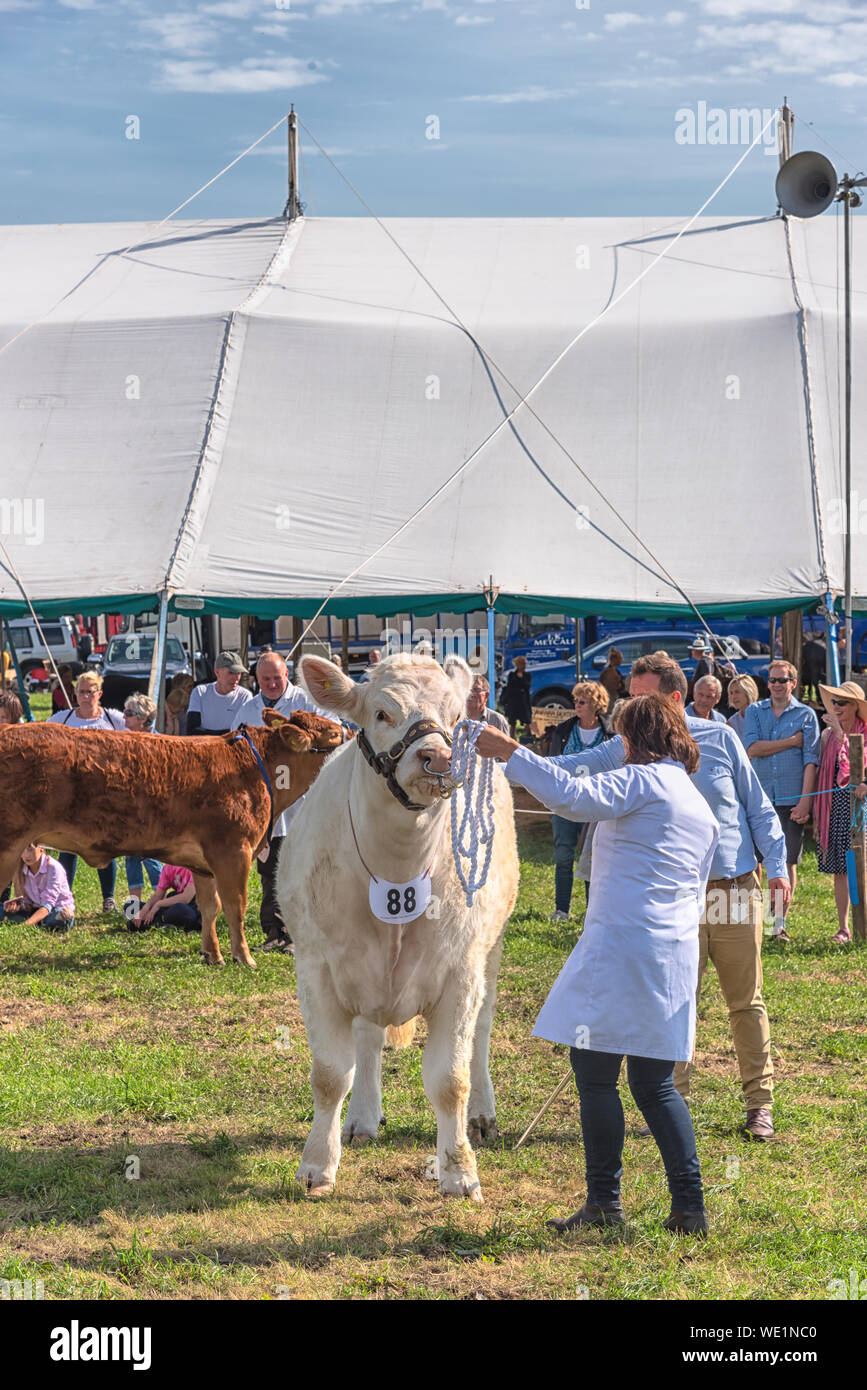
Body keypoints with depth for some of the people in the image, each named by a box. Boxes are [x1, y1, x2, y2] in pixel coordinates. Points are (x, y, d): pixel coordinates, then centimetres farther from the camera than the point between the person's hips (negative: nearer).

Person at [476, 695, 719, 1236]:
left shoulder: (642, 781, -4)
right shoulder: (702, 806, 21)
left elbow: (576, 796, -21)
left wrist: (510, 752, -18)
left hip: (621, 946, -8)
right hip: (676, 955, 8)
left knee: (595, 1072, -1)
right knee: (655, 1084, 12)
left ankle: (605, 1201, 0)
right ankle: (690, 1205, 7)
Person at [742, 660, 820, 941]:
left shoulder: (806, 715, 5)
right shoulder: (754, 711, 10)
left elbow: (811, 760, -2)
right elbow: (752, 748, -5)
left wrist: (805, 801, -11)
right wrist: (792, 741, -7)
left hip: (791, 800, -1)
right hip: (759, 798, 1)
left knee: (788, 861, 0)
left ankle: (780, 922, 7)